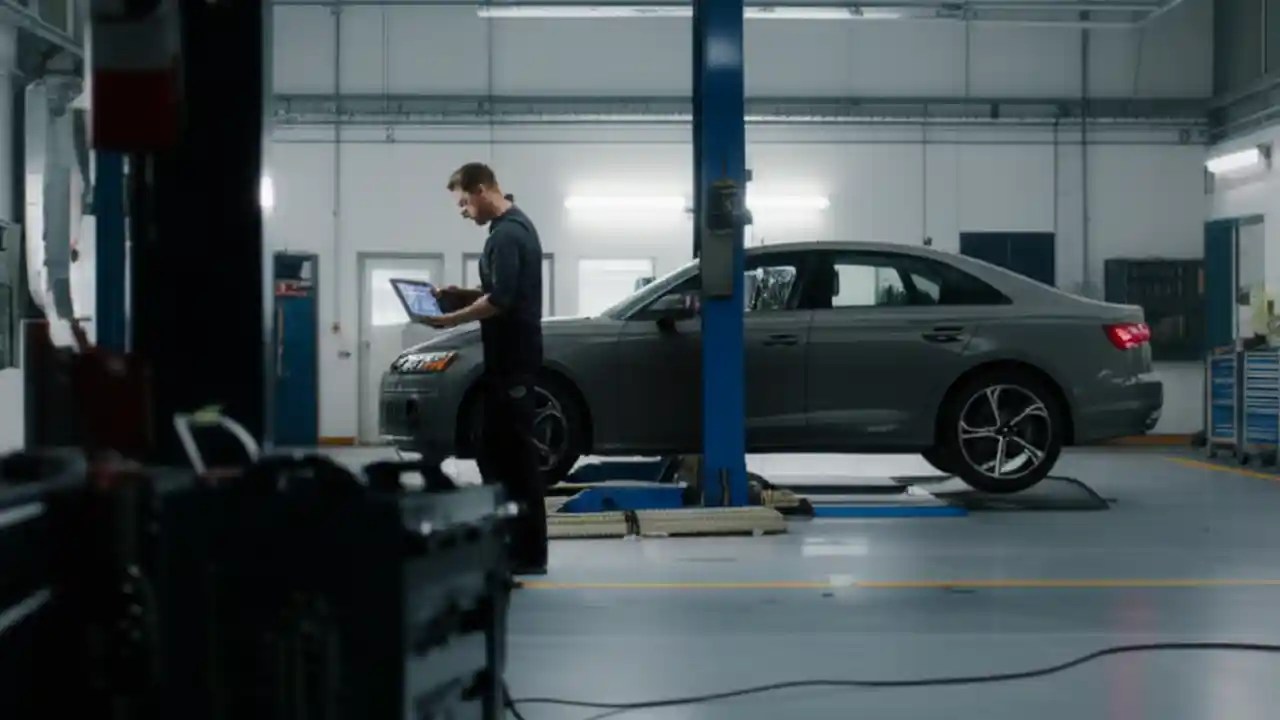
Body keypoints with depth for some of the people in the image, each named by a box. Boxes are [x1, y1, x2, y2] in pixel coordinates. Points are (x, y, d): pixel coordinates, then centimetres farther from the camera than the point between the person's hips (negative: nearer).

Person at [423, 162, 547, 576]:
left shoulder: (508, 234, -16)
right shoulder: (513, 226, 16)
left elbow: (499, 300, -24)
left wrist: (451, 320, -15)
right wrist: (462, 295, 12)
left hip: (512, 359, -10)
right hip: (510, 356, 10)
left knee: (515, 453, -7)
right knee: (496, 450, 13)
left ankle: (529, 554, -3)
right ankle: (512, 543, 17)